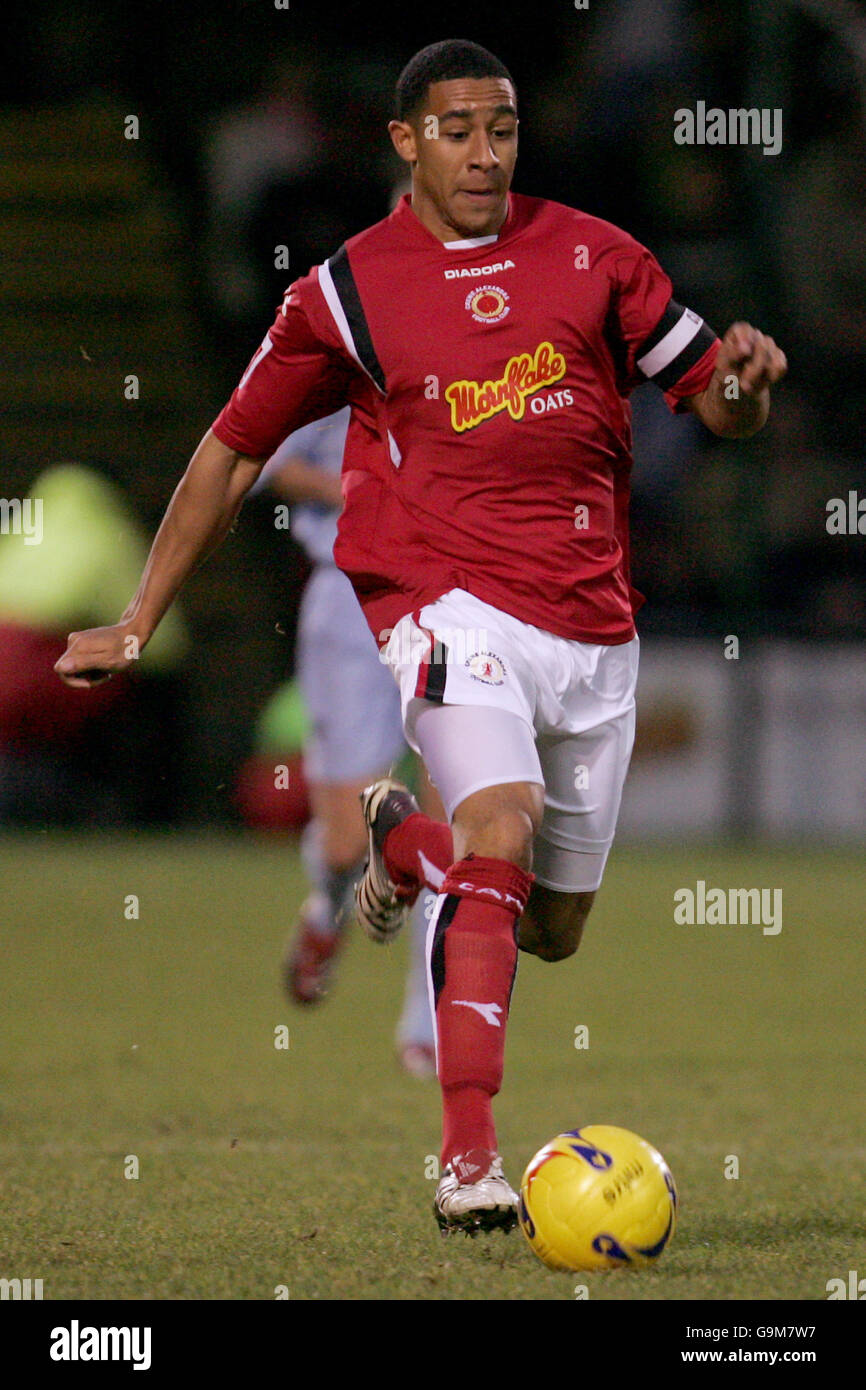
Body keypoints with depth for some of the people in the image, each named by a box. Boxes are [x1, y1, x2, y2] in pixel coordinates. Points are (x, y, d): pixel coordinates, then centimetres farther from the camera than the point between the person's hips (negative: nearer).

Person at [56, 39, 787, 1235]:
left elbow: (715, 403, 13)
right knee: (503, 828, -29)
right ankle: (469, 1155, -28)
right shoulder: (347, 292, 2)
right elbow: (232, 453, 10)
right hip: (448, 599, -4)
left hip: (594, 625, 4)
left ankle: (402, 840, 44)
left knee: (552, 928, 11)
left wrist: (745, 381, -13)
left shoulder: (593, 255, 8)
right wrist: (137, 624, 10)